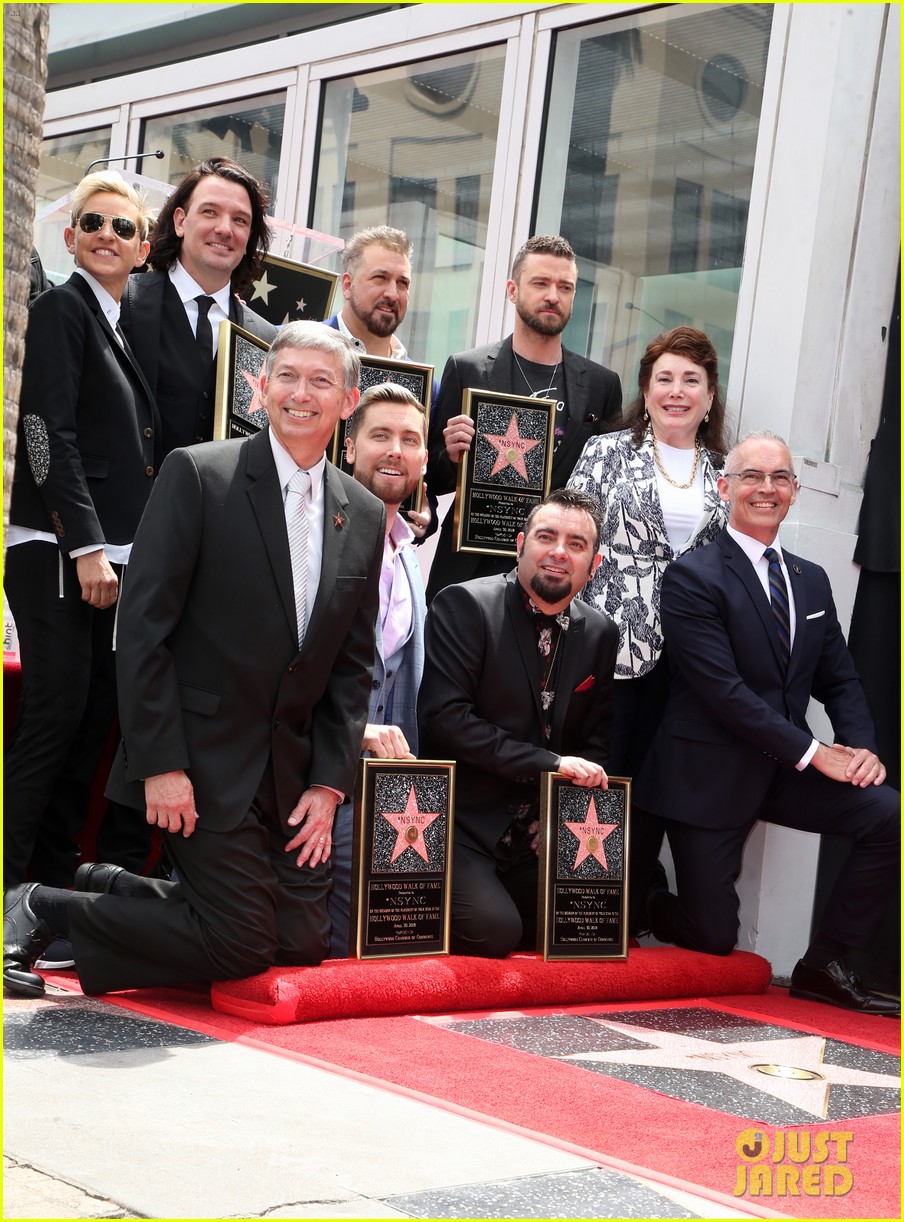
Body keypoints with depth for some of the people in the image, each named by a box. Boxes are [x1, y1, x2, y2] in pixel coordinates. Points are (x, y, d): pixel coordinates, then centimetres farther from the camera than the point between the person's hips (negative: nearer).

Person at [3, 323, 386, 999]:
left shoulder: (365, 517, 8)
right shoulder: (198, 474, -9)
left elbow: (353, 665, 10)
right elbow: (142, 627, -12)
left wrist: (330, 785, 2)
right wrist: (161, 765, -16)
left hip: (292, 766, 6)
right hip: (202, 760, -6)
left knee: (305, 941, 5)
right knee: (244, 946, -9)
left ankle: (112, 887, 22)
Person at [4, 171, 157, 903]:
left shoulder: (119, 326, 19)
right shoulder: (61, 309, -5)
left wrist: (122, 549, 13)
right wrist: (86, 546, -19)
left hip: (108, 549, 8)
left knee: (96, 714, 7)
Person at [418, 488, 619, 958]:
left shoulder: (600, 633, 8)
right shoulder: (464, 606, -10)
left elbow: (595, 741, 15)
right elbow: (443, 715, -19)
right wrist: (548, 763, -19)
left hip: (537, 832, 7)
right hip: (463, 825, -6)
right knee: (492, 929, -24)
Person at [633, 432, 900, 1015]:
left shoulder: (812, 581, 12)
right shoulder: (693, 577, -10)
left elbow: (839, 679, 12)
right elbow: (723, 690, -18)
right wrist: (814, 752, -18)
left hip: (787, 770, 6)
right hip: (710, 775, -6)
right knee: (712, 938, -4)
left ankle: (823, 966, -4)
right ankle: (643, 903, 31)